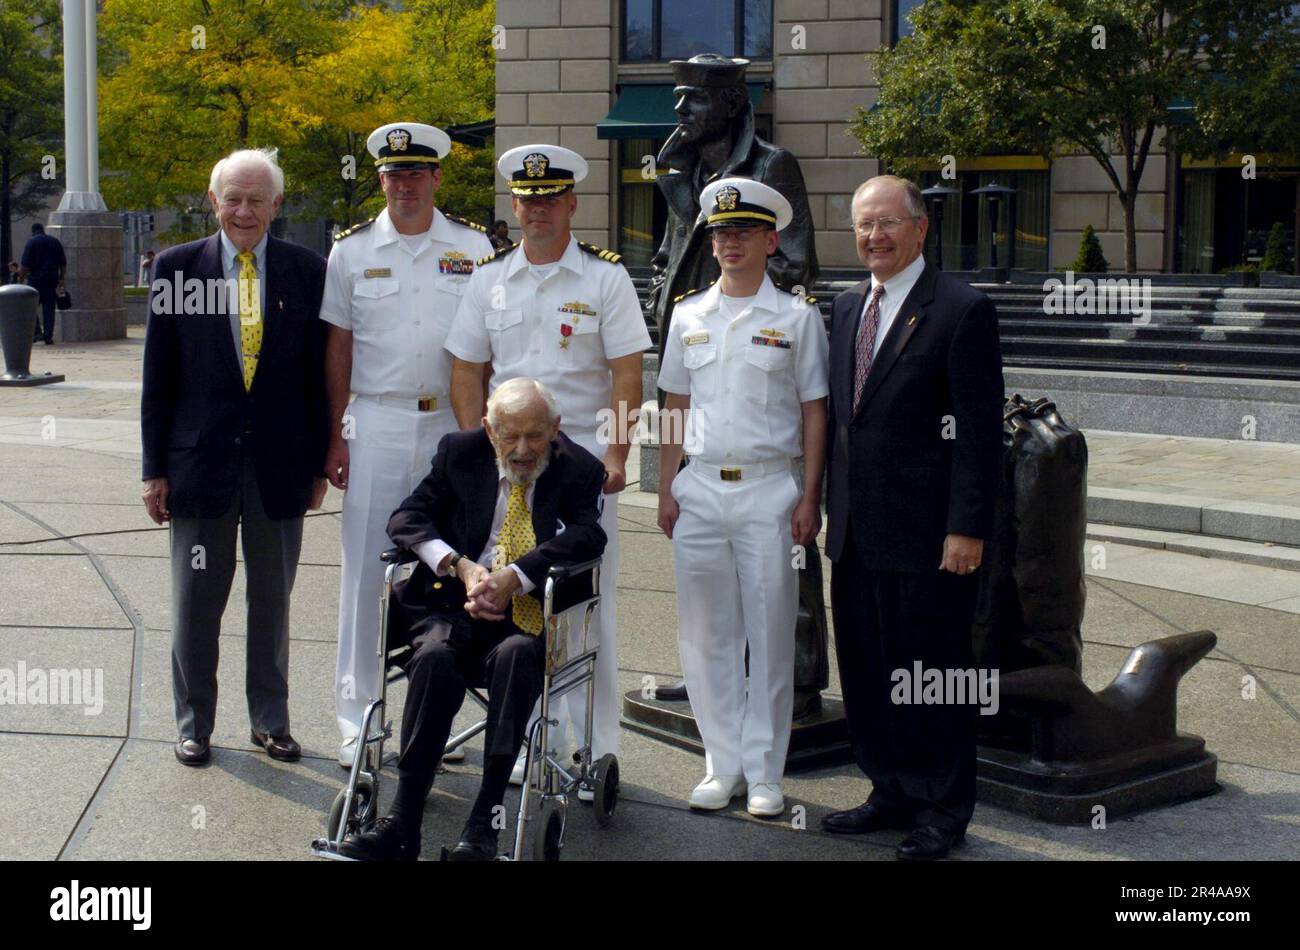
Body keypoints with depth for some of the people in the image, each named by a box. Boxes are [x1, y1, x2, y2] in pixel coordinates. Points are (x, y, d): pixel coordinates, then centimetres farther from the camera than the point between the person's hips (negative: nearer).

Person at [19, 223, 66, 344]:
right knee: (49, 308, 6)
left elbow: (24, 264, -10)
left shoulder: (31, 242, -4)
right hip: (52, 279, 4)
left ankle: (37, 332, -7)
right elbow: (63, 263, 11)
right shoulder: (55, 241, 10)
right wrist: (61, 278, 19)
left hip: (36, 279, -4)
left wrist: (21, 275, 1)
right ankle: (48, 336, 2)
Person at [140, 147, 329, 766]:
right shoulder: (177, 267, -1)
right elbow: (158, 376, 1)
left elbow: (319, 373, 4)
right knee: (196, 601, 9)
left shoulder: (307, 271, 0)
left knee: (272, 600, 12)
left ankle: (270, 720, 25)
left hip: (279, 463, 1)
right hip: (200, 460, 0)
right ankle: (193, 723, 23)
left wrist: (318, 463, 2)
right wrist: (155, 470, -1)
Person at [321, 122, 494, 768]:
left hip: (451, 424, 1)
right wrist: (336, 437, 1)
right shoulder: (352, 249, 4)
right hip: (375, 424, 0)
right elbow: (338, 347, 6)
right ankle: (356, 719, 9)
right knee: (366, 569, 0)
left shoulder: (472, 246, 5)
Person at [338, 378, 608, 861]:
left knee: (516, 654, -35)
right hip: (456, 603, 1)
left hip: (531, 613, -1)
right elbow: (407, 518, 4)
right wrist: (460, 565, -15)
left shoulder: (578, 471, 5)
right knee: (436, 656, -32)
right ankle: (402, 824, -33)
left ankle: (484, 822, -33)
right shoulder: (460, 453, 10)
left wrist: (512, 577, -24)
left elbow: (586, 536, -12)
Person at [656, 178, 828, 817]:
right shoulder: (689, 316, 10)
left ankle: (764, 773, 11)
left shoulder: (797, 318, 2)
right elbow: (675, 407, 14)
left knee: (770, 634, 1)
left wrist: (810, 498, -5)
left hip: (769, 489, -3)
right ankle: (723, 765, 17)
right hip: (700, 488, 3)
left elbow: (814, 412, 1)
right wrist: (667, 489, 8)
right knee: (705, 633, 6)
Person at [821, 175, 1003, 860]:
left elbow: (980, 431, -12)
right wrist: (832, 505, 13)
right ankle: (892, 794, 28)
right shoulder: (846, 308, 13)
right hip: (856, 533, 7)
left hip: (927, 536, -7)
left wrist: (967, 529, -16)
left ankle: (942, 812, 16)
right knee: (865, 669, 14)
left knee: (933, 671, 3)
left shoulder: (961, 311, -9)